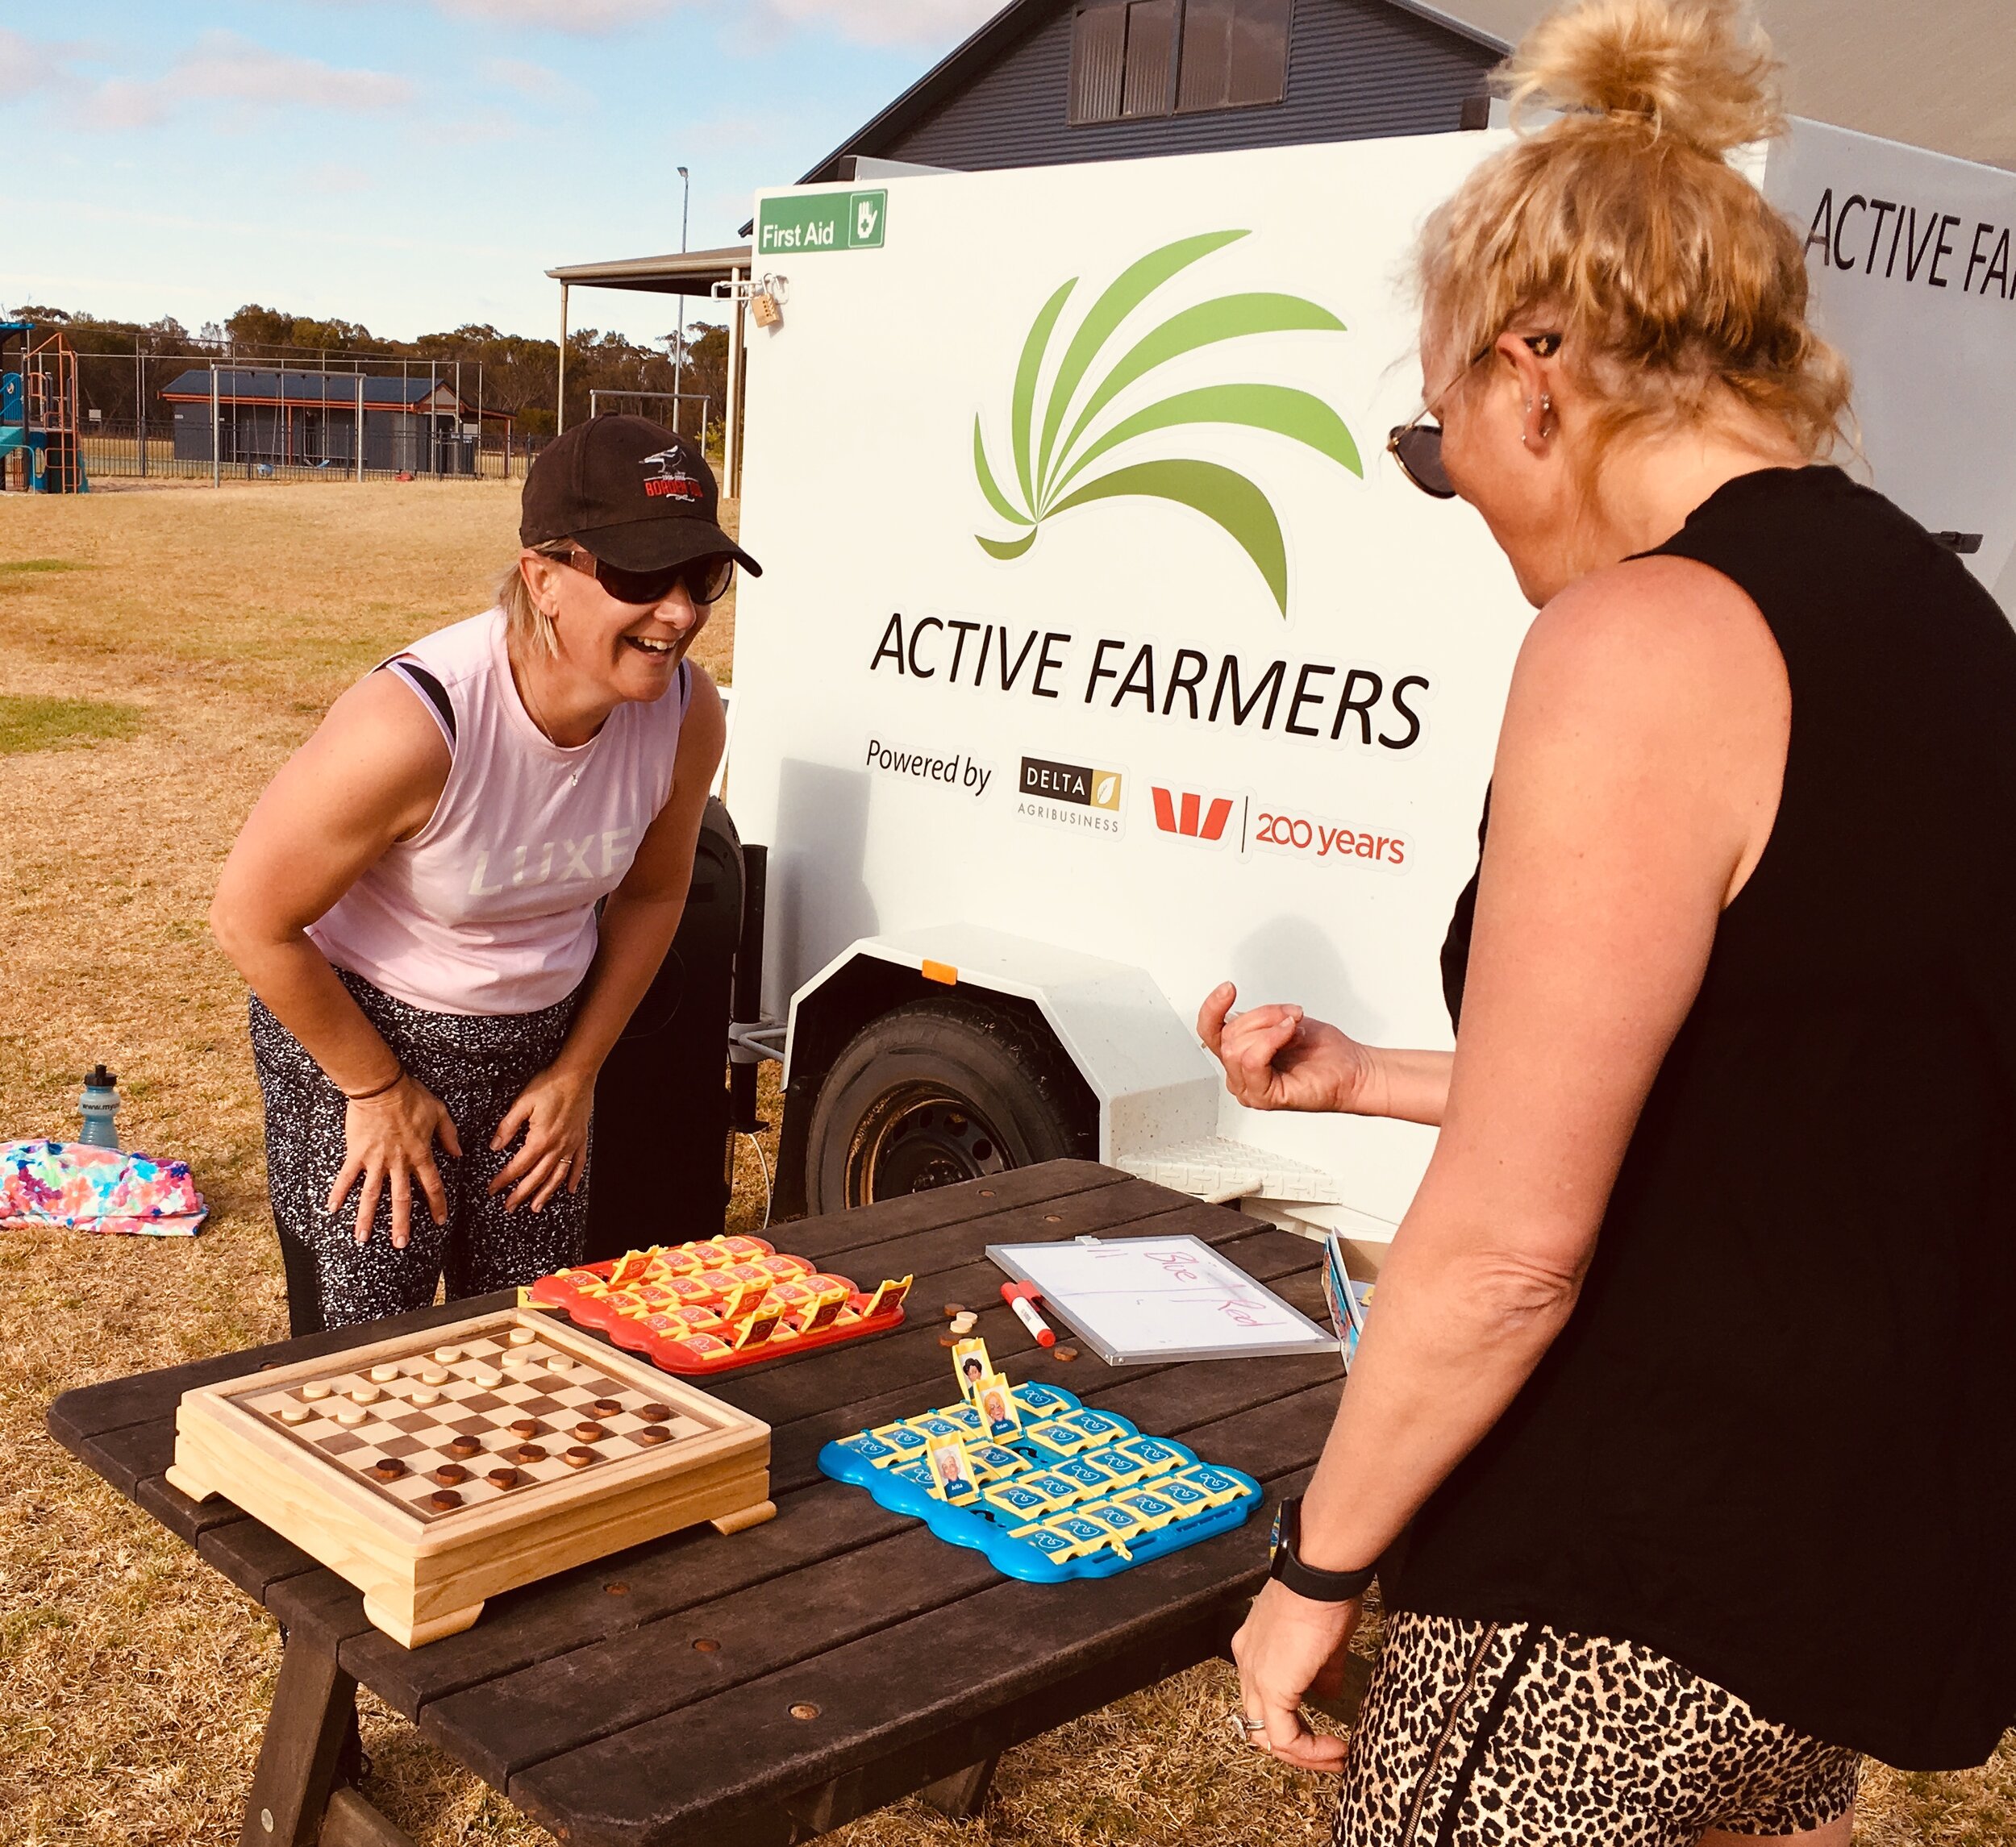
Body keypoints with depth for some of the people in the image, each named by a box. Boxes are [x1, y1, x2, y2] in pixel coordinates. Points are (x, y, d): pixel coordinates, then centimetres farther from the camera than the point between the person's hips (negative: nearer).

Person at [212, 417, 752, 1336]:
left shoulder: (687, 715, -16)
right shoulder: (413, 725, -32)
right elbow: (252, 920, -21)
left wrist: (577, 1071, 4)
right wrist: (380, 1089, -11)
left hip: (539, 1039, 5)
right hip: (358, 1034, -4)